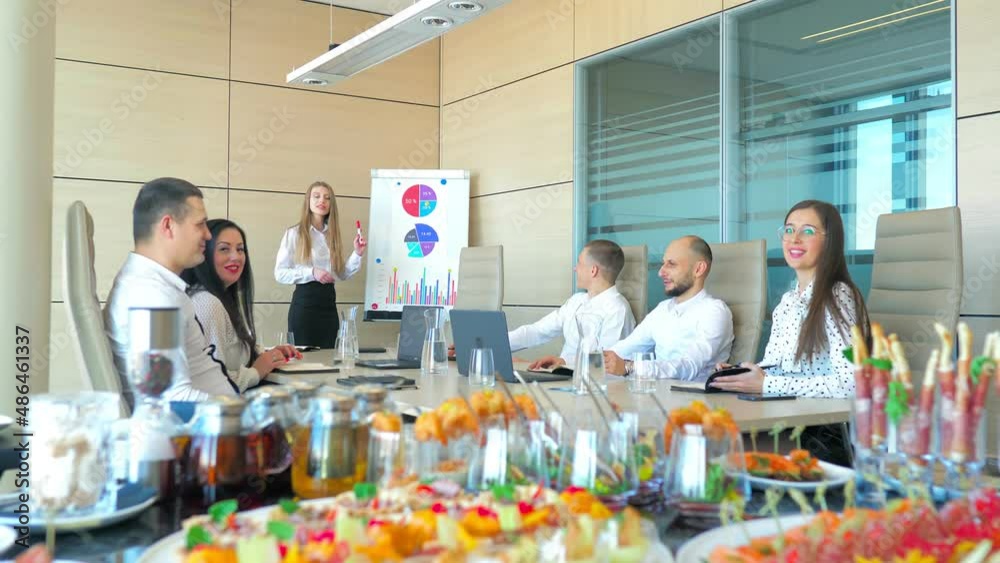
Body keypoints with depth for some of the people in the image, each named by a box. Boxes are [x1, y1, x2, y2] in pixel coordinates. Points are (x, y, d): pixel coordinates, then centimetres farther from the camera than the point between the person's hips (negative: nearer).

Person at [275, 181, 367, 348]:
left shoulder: (333, 234, 11)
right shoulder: (294, 233, -5)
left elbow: (342, 274, 12)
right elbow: (280, 273, -9)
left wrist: (357, 254, -1)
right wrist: (311, 273, -19)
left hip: (328, 302, 5)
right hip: (304, 302, -5)